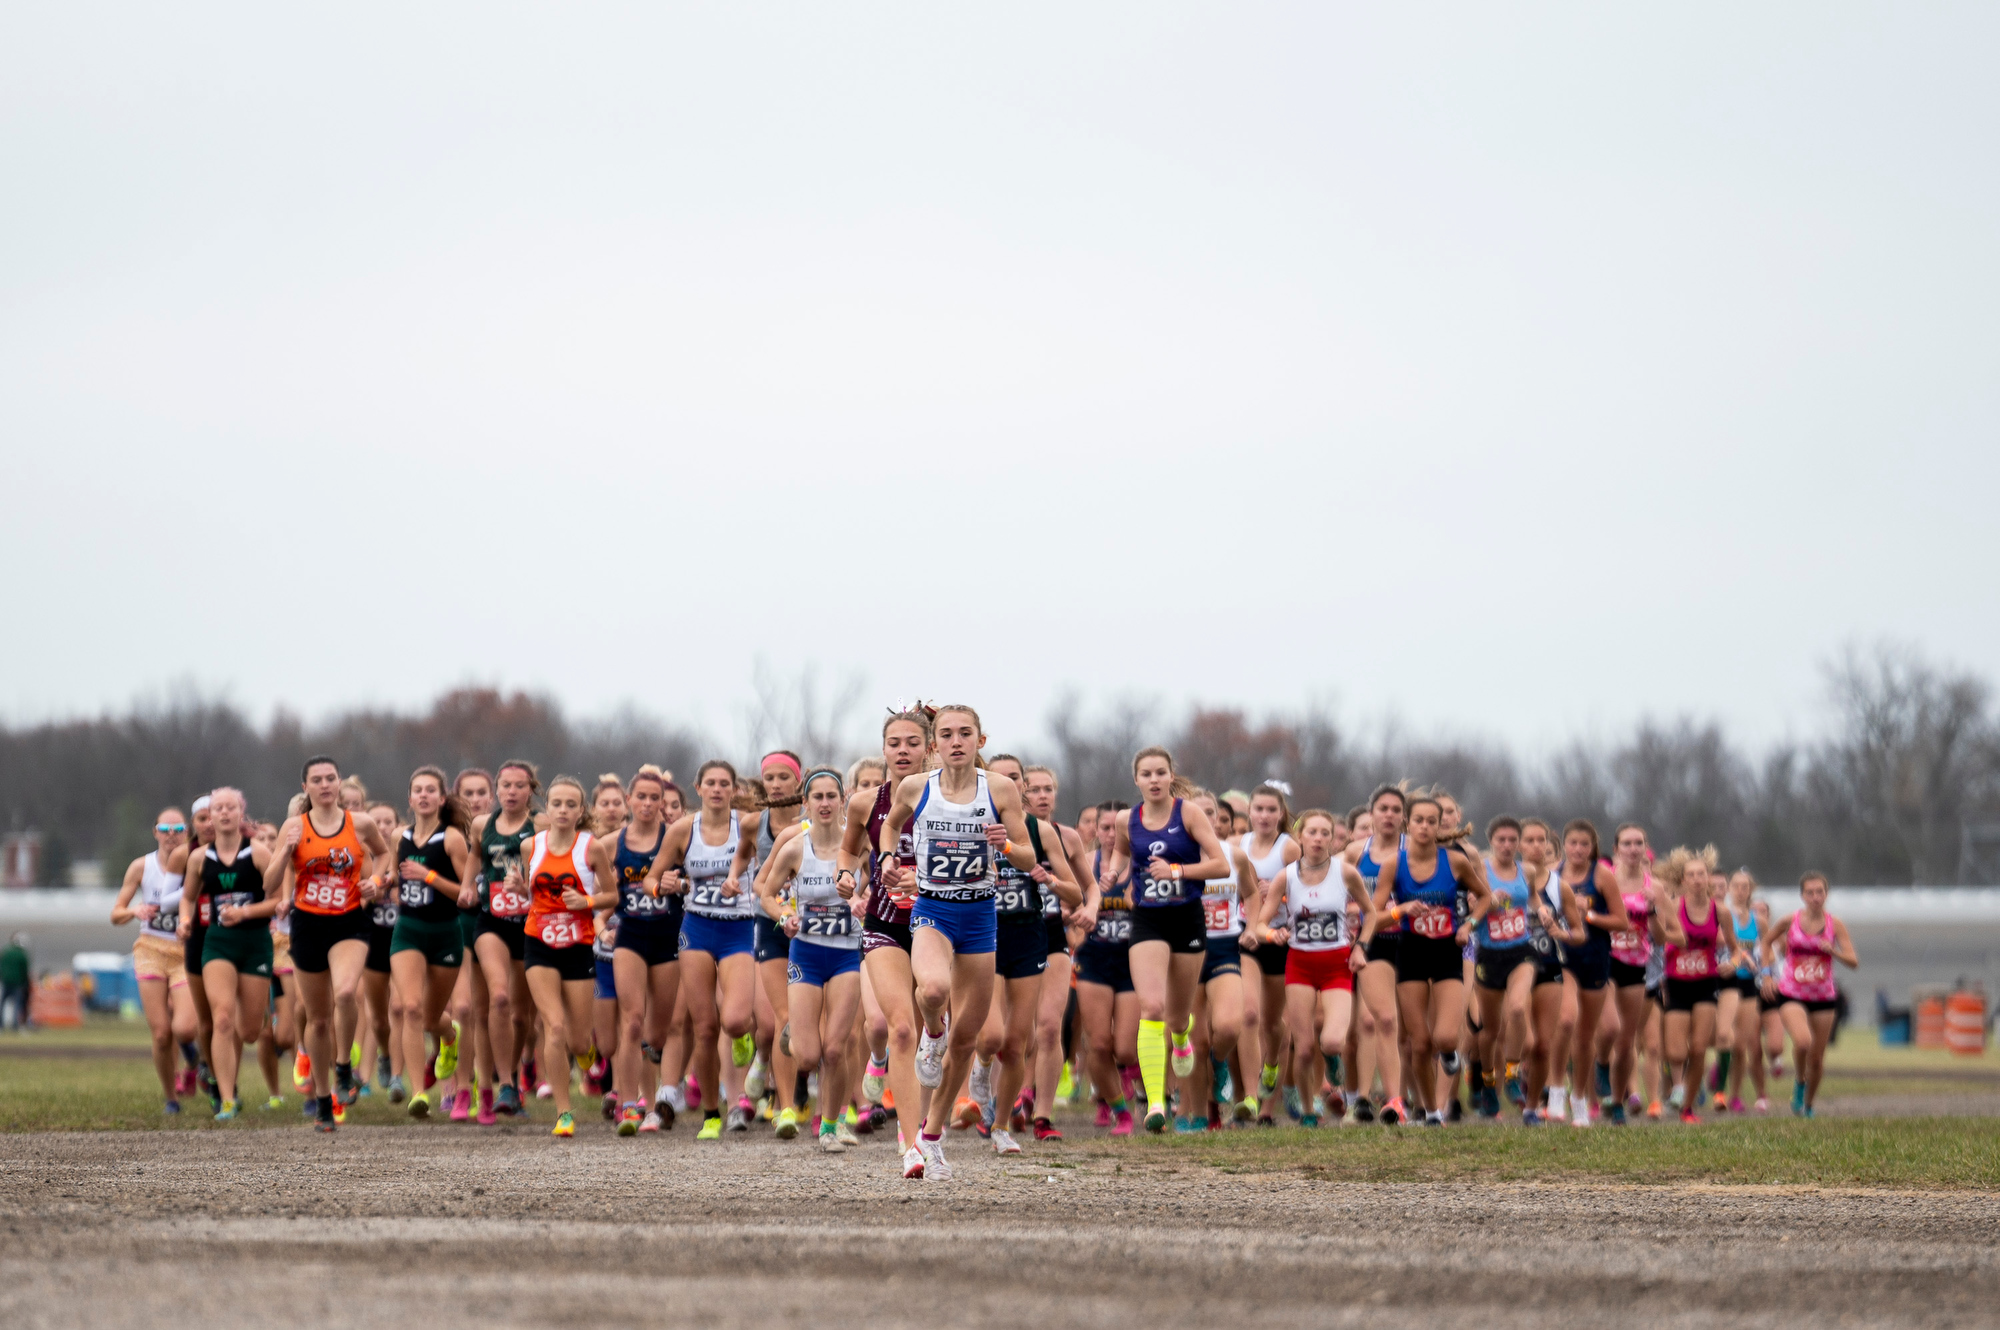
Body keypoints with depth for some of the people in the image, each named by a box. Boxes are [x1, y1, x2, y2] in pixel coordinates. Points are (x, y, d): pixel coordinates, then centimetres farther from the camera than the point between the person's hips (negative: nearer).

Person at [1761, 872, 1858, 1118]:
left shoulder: (1835, 925, -3)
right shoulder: (1790, 922, -4)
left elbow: (1854, 962, -5)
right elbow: (1767, 941, 14)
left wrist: (1833, 951, -23)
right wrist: (1767, 972, 5)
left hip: (1824, 997, 2)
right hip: (1791, 994, -2)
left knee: (1817, 1059, 6)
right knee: (1803, 1041, -28)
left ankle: (1808, 1105, 28)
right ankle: (1799, 1083, 1)